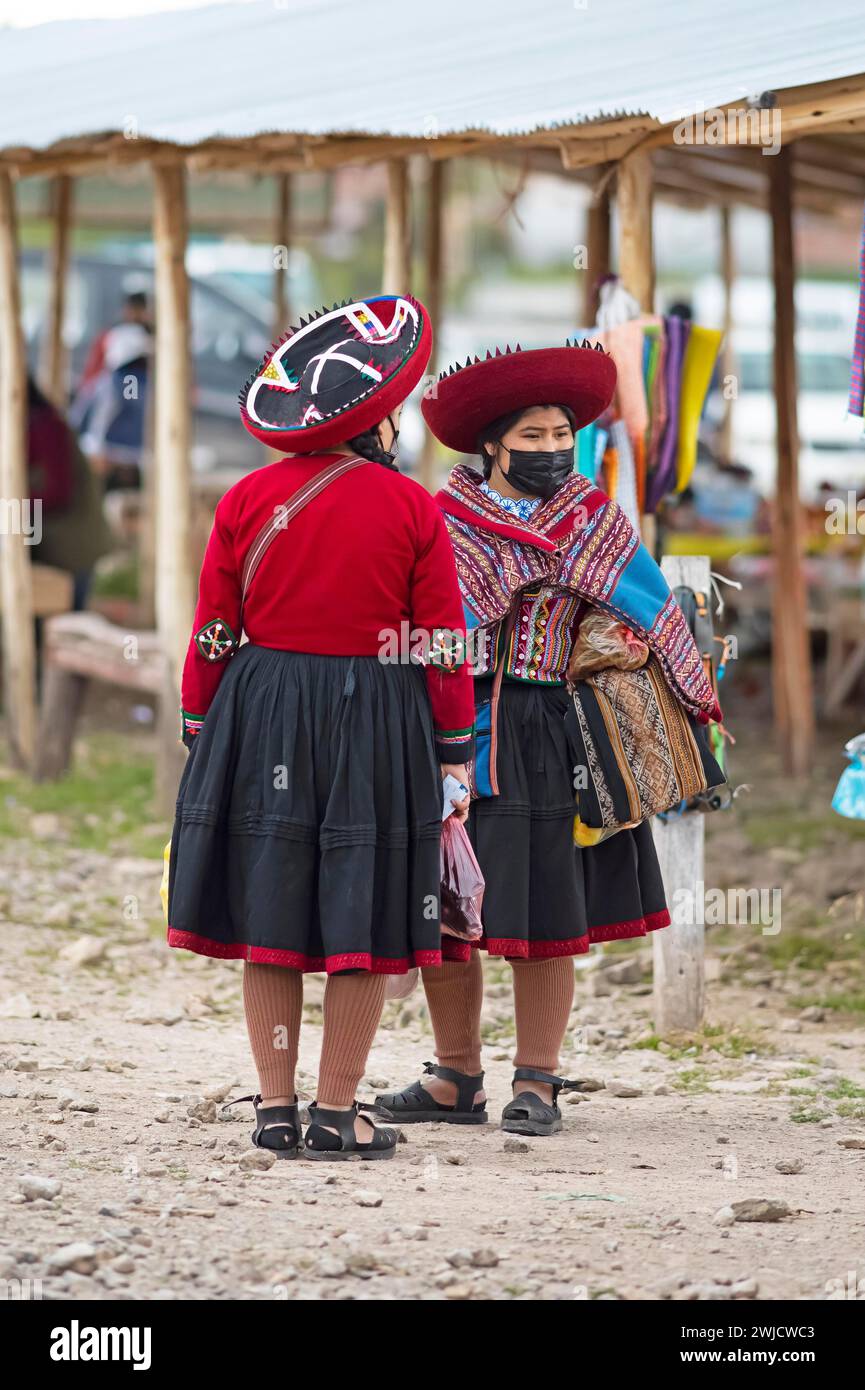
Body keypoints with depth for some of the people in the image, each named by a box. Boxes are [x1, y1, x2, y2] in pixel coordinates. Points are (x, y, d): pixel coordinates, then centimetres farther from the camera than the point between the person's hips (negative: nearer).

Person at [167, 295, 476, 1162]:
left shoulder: (247, 502, 1)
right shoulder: (412, 510, -5)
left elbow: (213, 635, 4)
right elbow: (443, 645, -3)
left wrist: (199, 735, 13)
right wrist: (454, 756, 4)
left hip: (261, 729, 3)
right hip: (376, 730, -3)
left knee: (268, 918, 9)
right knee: (364, 924, 5)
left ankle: (275, 1108, 11)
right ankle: (335, 1116, 6)